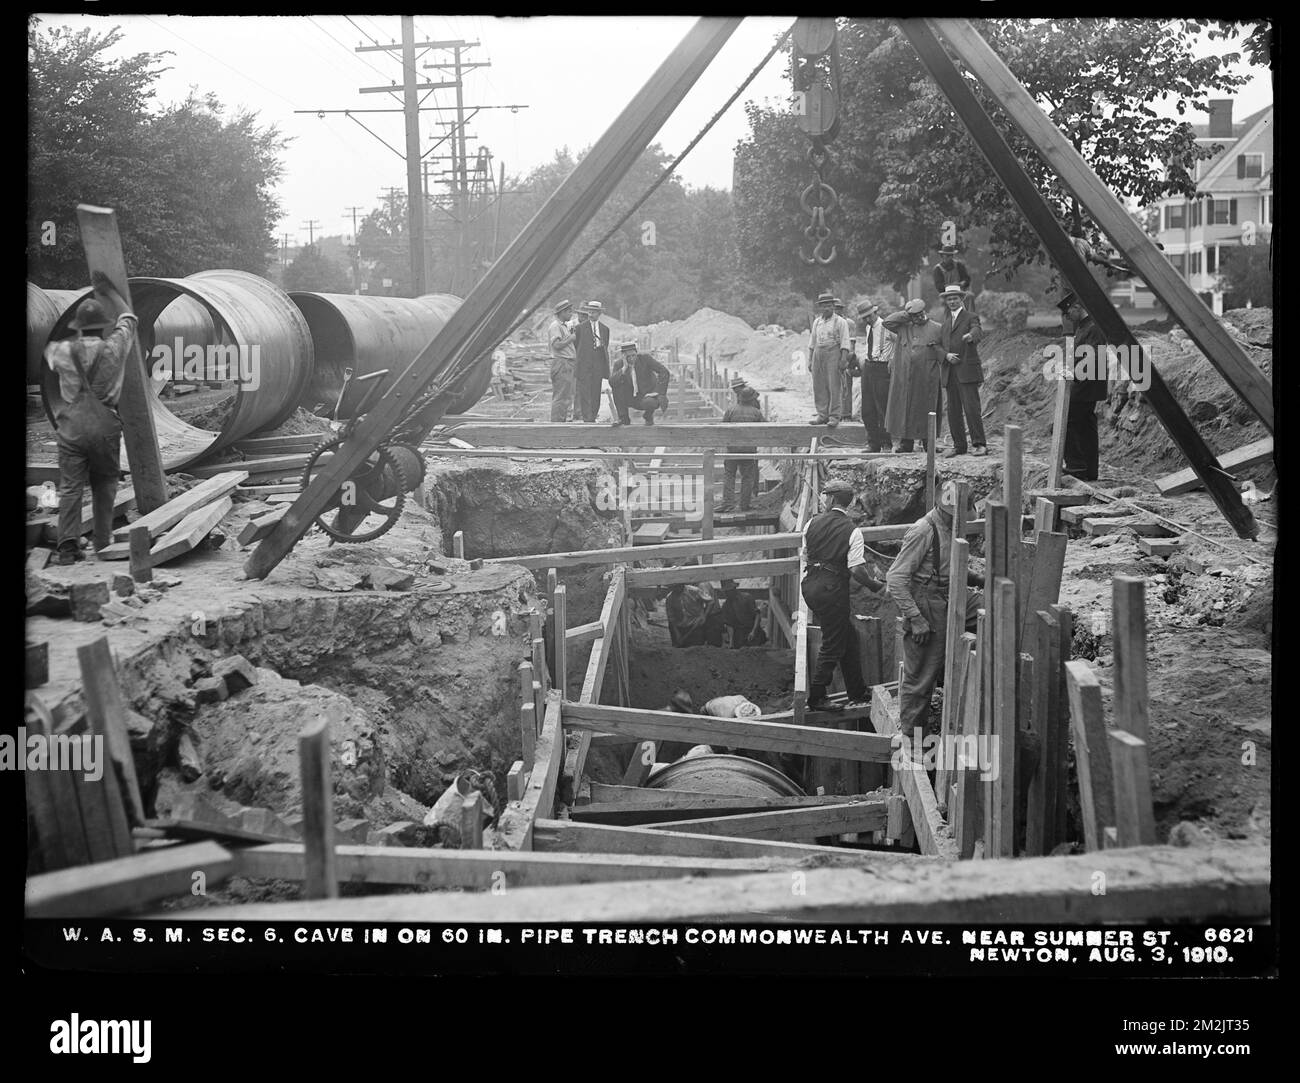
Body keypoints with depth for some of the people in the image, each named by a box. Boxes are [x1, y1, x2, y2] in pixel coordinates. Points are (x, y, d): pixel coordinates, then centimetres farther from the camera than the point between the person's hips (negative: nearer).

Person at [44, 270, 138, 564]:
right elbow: (128, 318, 18)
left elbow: (48, 348, 25)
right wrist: (109, 291, 28)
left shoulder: (64, 351, -1)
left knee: (70, 487, -1)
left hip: (71, 426, 0)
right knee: (104, 487, 13)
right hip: (105, 425, 0)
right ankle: (103, 544, 15)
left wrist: (75, 339, 32)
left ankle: (68, 546, -10)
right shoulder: (114, 347, -2)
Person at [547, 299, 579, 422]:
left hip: (568, 364, 10)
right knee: (561, 397, -10)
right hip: (561, 362, -10)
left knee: (567, 396, 13)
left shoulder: (565, 325, 20)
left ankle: (562, 420, 18)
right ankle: (556, 421, -10)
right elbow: (557, 345, -21)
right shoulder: (555, 326, -10)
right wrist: (571, 338, -11)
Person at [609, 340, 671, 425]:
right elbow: (611, 382, -19)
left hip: (648, 396, -3)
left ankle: (648, 415, 2)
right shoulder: (619, 364, -5)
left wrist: (659, 393, -23)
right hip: (632, 399, 3)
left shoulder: (645, 358, -12)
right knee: (616, 385, -20)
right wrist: (624, 367, -27)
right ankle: (623, 418, -10)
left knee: (649, 403, -38)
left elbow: (664, 371, -17)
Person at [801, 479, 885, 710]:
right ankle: (815, 697, 10)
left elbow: (805, 557, 10)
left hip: (810, 585, 6)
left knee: (848, 638, 18)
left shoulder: (813, 523, 2)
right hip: (833, 589, -6)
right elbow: (856, 570, -16)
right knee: (833, 644, 7)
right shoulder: (852, 531, -11)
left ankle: (857, 693, 27)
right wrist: (874, 586, 0)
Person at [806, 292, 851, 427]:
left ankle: (834, 417, -5)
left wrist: (843, 359, -15)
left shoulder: (840, 322, 0)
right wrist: (810, 360, 14)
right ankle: (822, 415, 9)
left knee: (834, 386, -7)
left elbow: (845, 343, -6)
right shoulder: (817, 322, 16)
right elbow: (812, 343, 19)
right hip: (818, 354, 5)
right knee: (819, 387, 3)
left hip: (833, 354, -5)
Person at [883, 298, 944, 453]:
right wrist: (905, 314, -1)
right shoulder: (903, 327, 11)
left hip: (926, 378, -2)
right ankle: (906, 442, 7)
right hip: (904, 376, 2)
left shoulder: (936, 329, 6)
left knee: (926, 409, 1)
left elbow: (943, 351, 10)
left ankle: (927, 441, 8)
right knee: (904, 408, 2)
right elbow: (887, 322, 0)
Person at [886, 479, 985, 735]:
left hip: (953, 599, 8)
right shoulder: (923, 532, -20)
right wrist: (916, 619, -26)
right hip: (927, 604, -8)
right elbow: (895, 578, -23)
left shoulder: (951, 527, 7)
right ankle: (909, 735, 14)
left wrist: (976, 579, 9)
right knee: (920, 675, -1)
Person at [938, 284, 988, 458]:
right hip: (949, 373, 6)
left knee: (972, 408, -11)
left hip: (967, 371, -6)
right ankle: (959, 445, 11)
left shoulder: (971, 317, 2)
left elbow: (978, 332, -19)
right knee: (953, 411, 5)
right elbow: (940, 344, 18)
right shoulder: (946, 320, 21)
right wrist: (946, 355, -5)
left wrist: (971, 335, -44)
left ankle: (980, 444, -7)